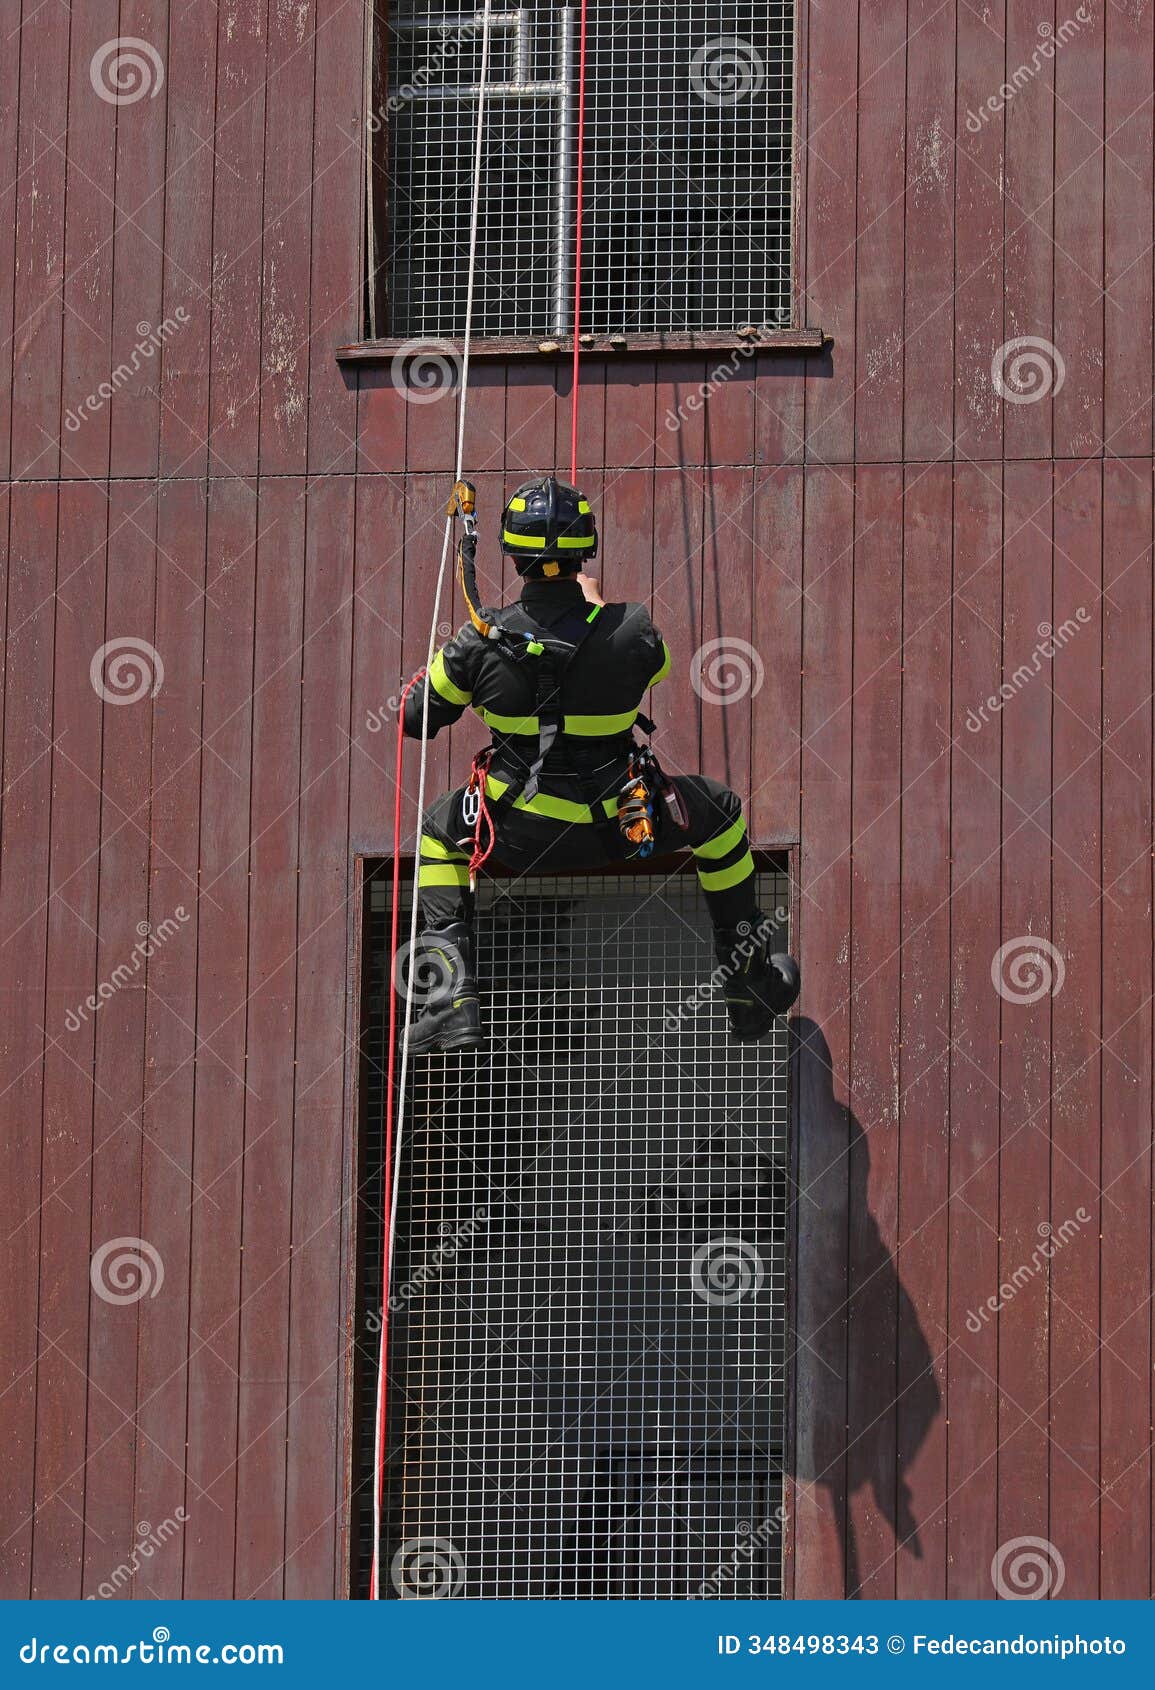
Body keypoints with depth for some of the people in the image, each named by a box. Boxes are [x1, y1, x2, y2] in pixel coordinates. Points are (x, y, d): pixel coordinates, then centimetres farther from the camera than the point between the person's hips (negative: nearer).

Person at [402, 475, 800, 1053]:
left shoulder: (481, 641, -15)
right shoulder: (630, 632, -17)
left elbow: (418, 718, 0)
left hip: (517, 835, 1)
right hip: (614, 830, -1)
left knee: (438, 832, 32)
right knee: (719, 810, 24)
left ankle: (453, 1002, 18)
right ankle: (748, 985, 31)